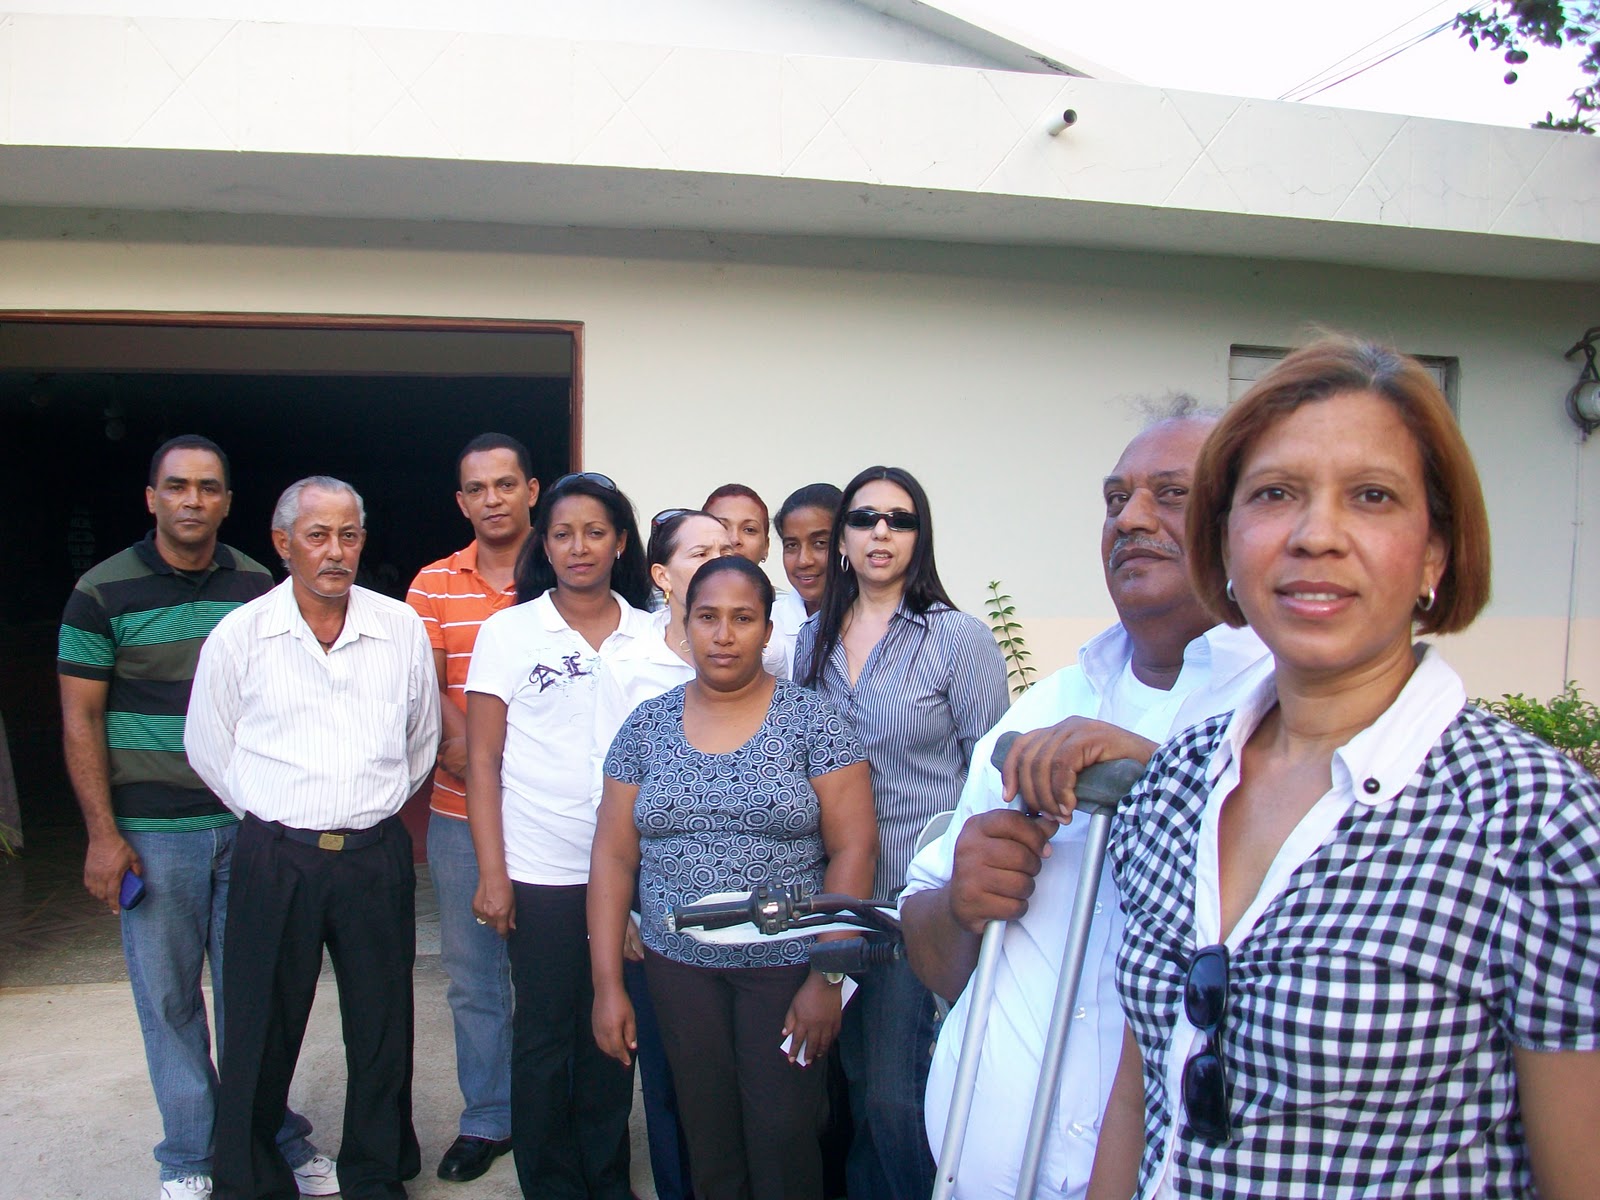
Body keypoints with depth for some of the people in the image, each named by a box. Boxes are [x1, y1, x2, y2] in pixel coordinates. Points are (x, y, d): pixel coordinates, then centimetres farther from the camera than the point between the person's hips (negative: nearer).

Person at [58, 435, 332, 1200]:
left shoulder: (255, 585, 4)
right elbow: (80, 717, -3)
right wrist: (103, 834, -8)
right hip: (153, 830, -2)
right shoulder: (104, 592, -4)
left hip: (249, 822, 2)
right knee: (169, 997, 8)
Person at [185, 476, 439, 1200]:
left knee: (383, 1030, 12)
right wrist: (275, 816, 8)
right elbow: (208, 748, 8)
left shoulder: (402, 628, 2)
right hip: (274, 860, -1)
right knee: (262, 1030, 8)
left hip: (377, 857, 2)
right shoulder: (239, 635, -2)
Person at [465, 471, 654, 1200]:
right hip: (541, 872, -2)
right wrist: (492, 873, -6)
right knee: (544, 1036, 7)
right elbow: (482, 761, -1)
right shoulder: (510, 632, 0)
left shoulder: (651, 636, 5)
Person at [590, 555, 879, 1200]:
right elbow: (614, 855, 3)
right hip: (679, 967, 3)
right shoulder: (647, 725, 3)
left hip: (786, 965, -2)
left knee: (783, 1142, 3)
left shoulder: (811, 718, -6)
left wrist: (828, 977, -12)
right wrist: (607, 983, -1)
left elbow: (854, 847, -8)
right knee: (707, 1144, 12)